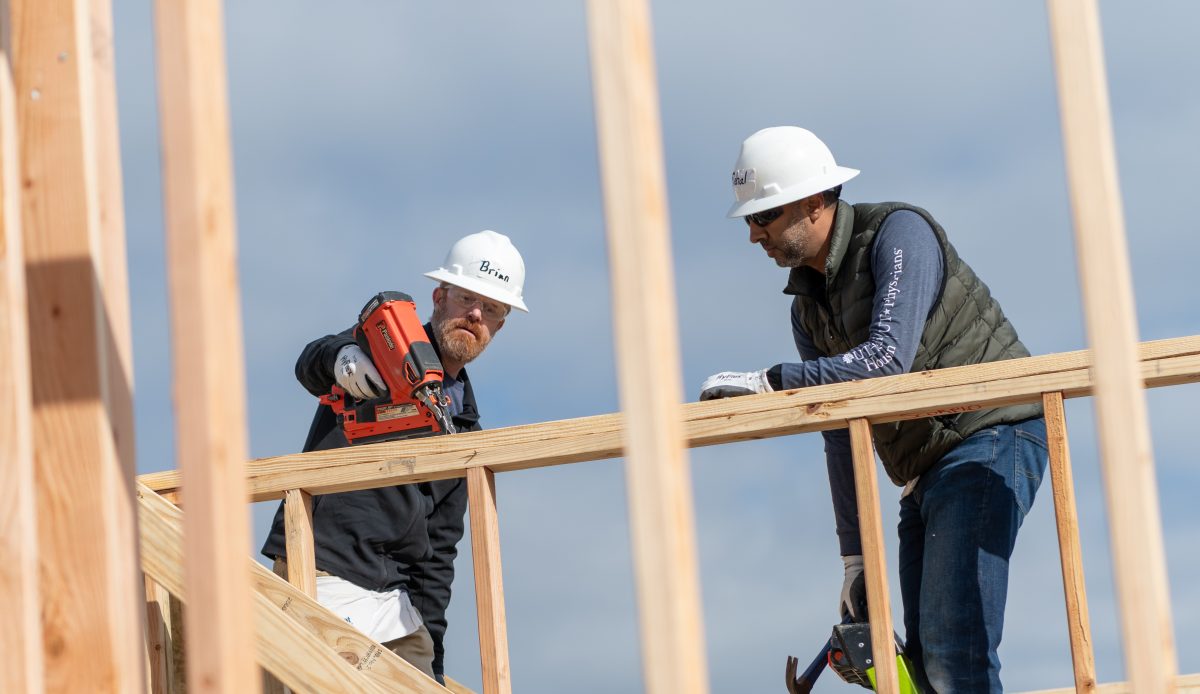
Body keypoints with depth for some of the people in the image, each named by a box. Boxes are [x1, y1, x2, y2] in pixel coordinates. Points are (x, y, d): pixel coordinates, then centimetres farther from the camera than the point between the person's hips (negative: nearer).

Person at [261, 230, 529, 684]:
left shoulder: (464, 424, 20)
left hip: (394, 598, 7)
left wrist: (429, 644, 10)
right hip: (323, 575, -7)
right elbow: (309, 365, -20)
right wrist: (341, 357, -45)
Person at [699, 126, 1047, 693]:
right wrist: (854, 555, 15)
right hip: (927, 473, 9)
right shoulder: (807, 306, 11)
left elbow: (889, 358, -27)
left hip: (991, 439, -9)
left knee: (954, 642, -20)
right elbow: (843, 434, 16)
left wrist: (767, 382, -26)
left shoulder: (899, 233, -13)